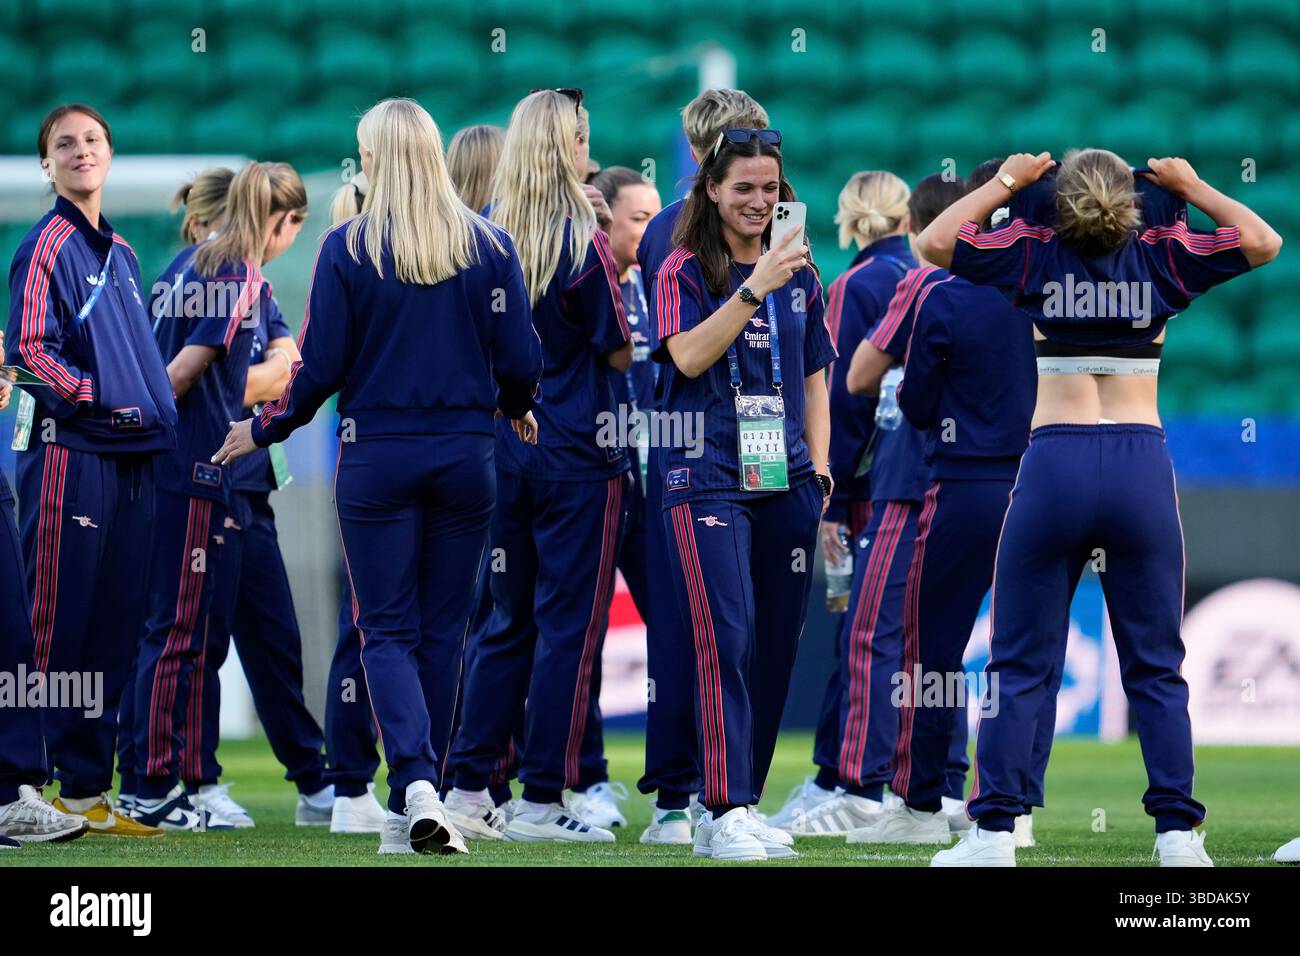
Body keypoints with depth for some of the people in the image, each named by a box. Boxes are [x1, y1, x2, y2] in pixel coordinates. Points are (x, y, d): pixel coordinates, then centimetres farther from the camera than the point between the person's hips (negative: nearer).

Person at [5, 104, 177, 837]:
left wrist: (157, 408, 13)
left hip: (133, 457, 8)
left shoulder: (121, 252, 19)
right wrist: (102, 401, -14)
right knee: (60, 627, -8)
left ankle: (89, 789, 13)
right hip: (68, 451, -8)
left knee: (116, 631, 8)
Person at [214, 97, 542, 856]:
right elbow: (521, 359, -1)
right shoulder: (489, 245, -1)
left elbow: (322, 367, -6)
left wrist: (262, 432, 10)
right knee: (443, 630, 12)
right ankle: (414, 811, 17)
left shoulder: (348, 248, -7)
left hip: (376, 458, -2)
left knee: (389, 630, 3)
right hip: (465, 457, 2)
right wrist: (516, 410, 22)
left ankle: (416, 784, -19)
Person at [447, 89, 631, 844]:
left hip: (503, 450, 6)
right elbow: (620, 353, -8)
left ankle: (471, 787, 13)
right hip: (578, 457, -6)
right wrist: (621, 289, 7)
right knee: (569, 626, 0)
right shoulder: (583, 243, -13)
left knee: (509, 622, 14)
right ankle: (543, 800, -1)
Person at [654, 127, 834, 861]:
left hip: (785, 481, 5)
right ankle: (726, 813, -19)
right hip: (710, 478, -5)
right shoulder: (687, 270, 1)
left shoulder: (800, 277, 15)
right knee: (726, 639, -15)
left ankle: (743, 806, 15)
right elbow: (689, 356, -15)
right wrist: (754, 287, -22)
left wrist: (818, 467, 10)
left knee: (777, 646, 5)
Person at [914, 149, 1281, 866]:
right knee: (1155, 667, 7)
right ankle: (1178, 836, 2)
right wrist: (1192, 190, 17)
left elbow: (933, 242, 4)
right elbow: (1263, 242, 9)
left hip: (1054, 464, -1)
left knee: (1019, 663, 4)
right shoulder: (1161, 258, 4)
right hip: (1143, 468, 1)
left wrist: (1004, 183, 13)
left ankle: (993, 834, -1)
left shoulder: (1035, 254, 2)